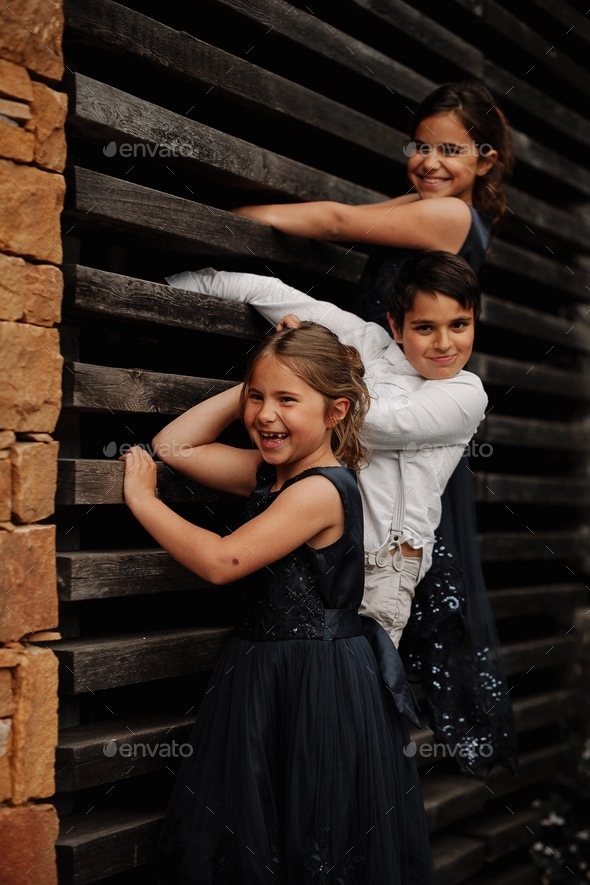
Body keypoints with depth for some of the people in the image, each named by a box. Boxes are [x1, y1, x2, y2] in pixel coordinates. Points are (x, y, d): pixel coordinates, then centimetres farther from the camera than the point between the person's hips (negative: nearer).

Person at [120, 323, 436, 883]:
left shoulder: (321, 489, -21)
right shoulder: (270, 473, 5)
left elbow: (220, 561, -23)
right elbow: (174, 446, 8)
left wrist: (141, 498, -12)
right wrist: (251, 385, 2)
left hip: (319, 685, -8)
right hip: (263, 675, 9)